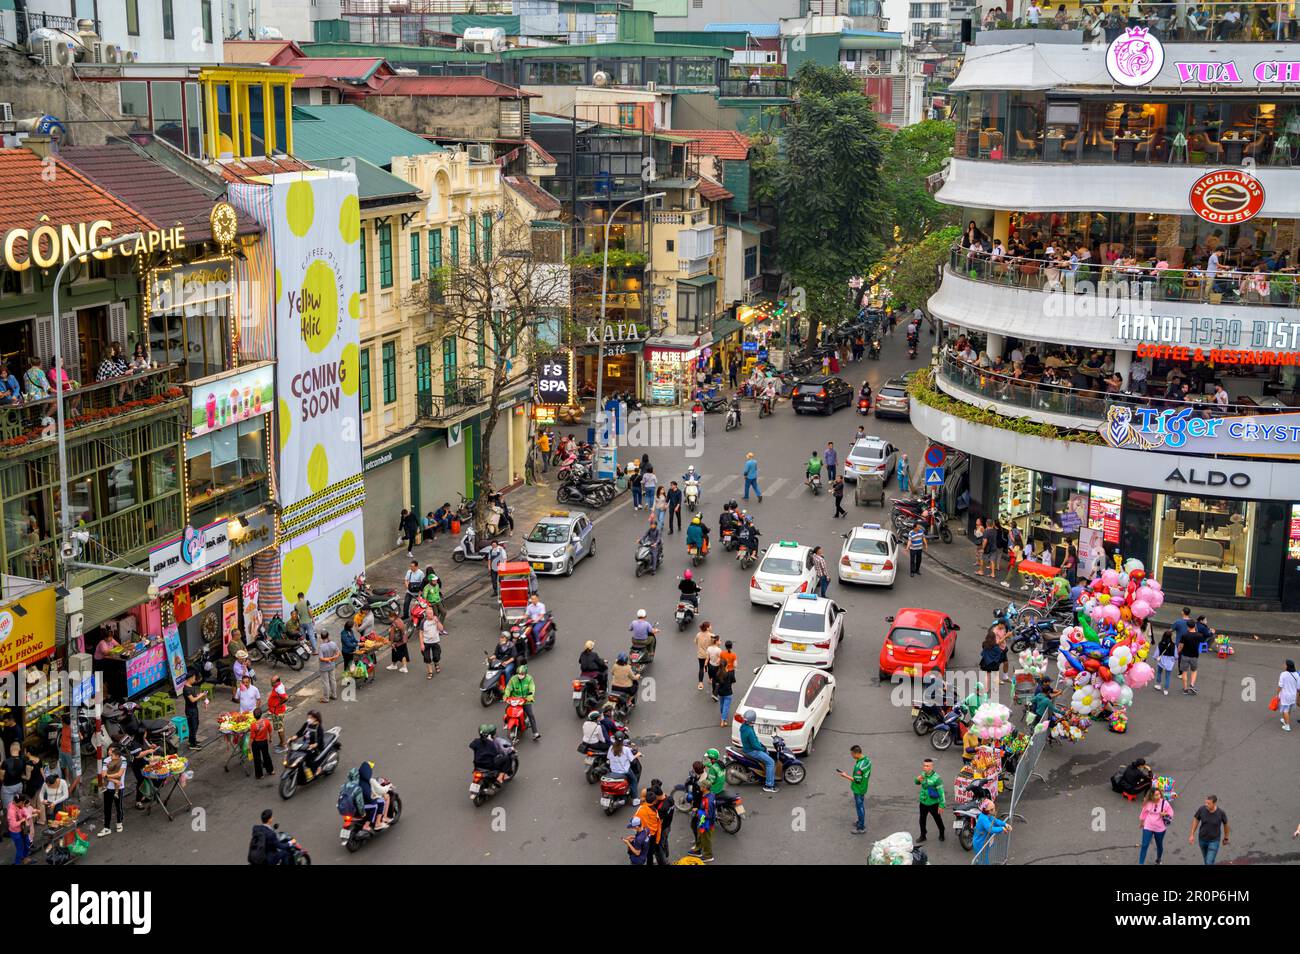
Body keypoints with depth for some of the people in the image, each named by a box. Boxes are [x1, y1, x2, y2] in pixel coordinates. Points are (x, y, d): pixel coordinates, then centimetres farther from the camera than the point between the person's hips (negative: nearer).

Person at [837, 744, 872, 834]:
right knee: (861, 806, 25)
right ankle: (861, 822, 41)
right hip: (863, 788, 9)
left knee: (860, 807, 6)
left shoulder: (859, 766, -34)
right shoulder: (867, 760, -5)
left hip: (858, 790, -9)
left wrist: (846, 776, -20)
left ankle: (861, 828, 19)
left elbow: (857, 780, -28)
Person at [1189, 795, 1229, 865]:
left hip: (1214, 840, -3)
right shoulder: (1202, 809, -23)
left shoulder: (1220, 812, -26)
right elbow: (1196, 820, -4)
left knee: (1209, 863, -7)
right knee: (1206, 858, 26)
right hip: (1202, 838, 3)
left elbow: (1225, 824, -5)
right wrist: (1192, 835, -2)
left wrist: (1226, 838, 10)